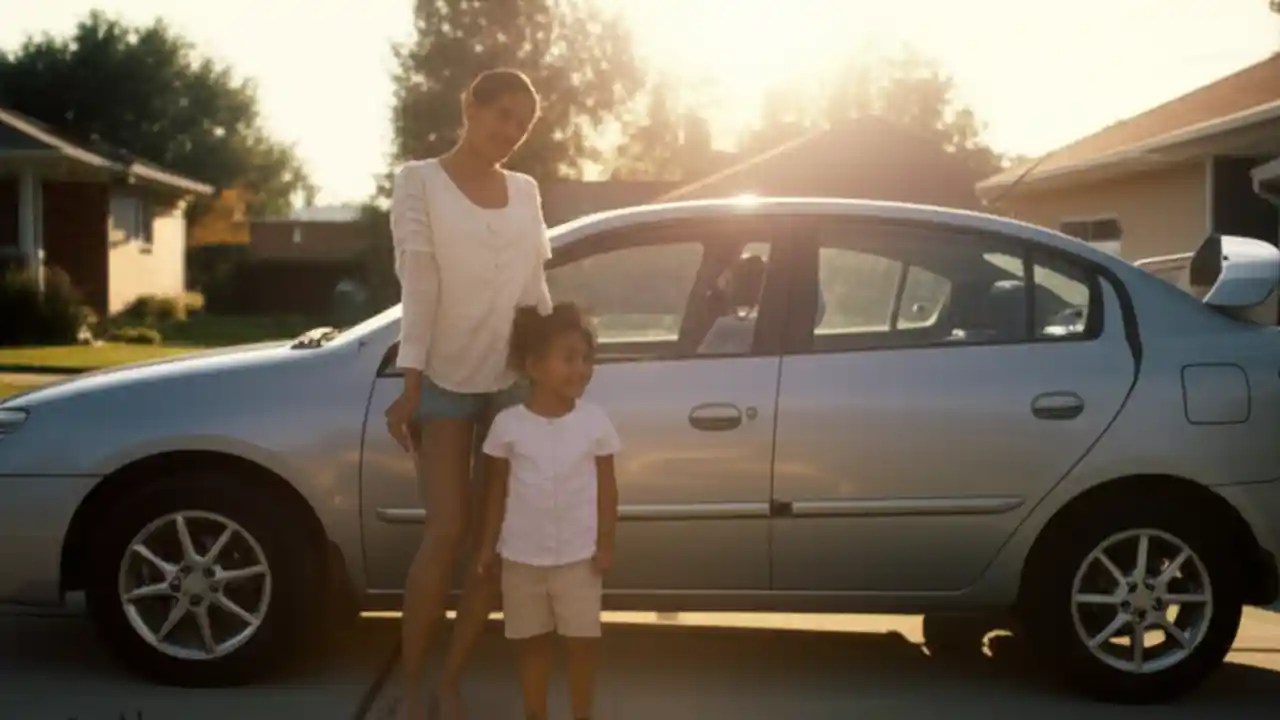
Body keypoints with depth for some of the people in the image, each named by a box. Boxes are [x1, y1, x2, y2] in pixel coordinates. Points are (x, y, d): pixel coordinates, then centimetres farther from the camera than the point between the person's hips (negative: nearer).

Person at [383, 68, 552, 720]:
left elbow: (534, 289, 11)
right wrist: (408, 389, -14)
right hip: (445, 379, -4)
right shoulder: (420, 180, -3)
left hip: (515, 379, 4)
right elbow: (418, 286, -10)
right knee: (448, 531, -9)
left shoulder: (525, 191, 10)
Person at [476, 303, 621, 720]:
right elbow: (498, 488, 3)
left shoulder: (595, 422, -5)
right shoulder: (508, 424, -6)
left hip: (578, 556, 0)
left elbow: (606, 486, 1)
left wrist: (605, 544, -4)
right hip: (522, 557, 0)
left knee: (581, 641, 6)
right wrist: (488, 544, 4)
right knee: (532, 642, 13)